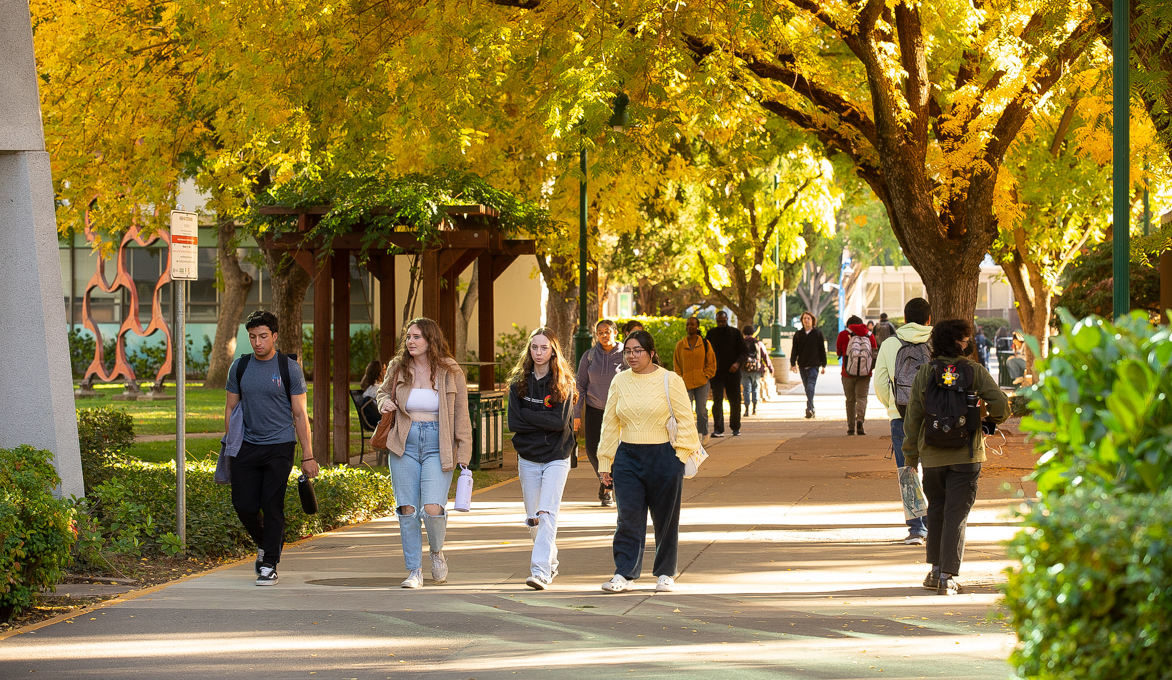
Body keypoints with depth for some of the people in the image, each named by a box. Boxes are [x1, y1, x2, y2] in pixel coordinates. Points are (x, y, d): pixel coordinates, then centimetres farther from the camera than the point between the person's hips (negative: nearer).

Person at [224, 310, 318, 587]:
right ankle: (264, 544, 28)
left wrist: (308, 457, -4)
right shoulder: (240, 367, 7)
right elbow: (230, 408, 14)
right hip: (247, 446, 3)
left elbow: (300, 415, -1)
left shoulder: (290, 369, -2)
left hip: (280, 446, -3)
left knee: (272, 506, -7)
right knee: (244, 505, -1)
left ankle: (269, 566, 2)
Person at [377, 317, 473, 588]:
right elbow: (383, 392, 24)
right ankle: (414, 571, 10)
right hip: (404, 444, 3)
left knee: (433, 509, -15)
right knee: (407, 509, -1)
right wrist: (384, 403, -1)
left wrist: (463, 454, -2)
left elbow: (461, 415, 3)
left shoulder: (450, 372, -1)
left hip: (437, 445, -3)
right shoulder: (397, 368, 5)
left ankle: (437, 551, 15)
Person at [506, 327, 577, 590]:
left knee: (547, 514, -16)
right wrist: (543, 420, -11)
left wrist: (528, 416, -11)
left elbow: (560, 421, -14)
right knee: (533, 518, 10)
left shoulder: (563, 383, -3)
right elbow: (513, 422, -3)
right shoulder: (519, 383, 4)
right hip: (528, 457, 4)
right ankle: (551, 563, 29)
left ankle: (541, 571, -24)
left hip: (556, 457, -4)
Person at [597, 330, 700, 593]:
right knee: (628, 518, -4)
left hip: (663, 456, -2)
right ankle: (624, 574, -2)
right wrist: (606, 461, 10)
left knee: (665, 519, 6)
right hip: (628, 457, 3)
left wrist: (682, 455, -8)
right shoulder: (620, 381, 7)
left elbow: (684, 421, -2)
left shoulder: (670, 381, -3)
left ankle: (665, 573, 18)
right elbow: (610, 423, 12)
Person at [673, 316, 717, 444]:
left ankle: (704, 434, 18)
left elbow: (711, 362, 9)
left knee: (701, 410, 2)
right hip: (686, 383, 1)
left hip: (702, 382, -1)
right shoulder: (680, 345, 7)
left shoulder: (705, 344, 5)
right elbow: (676, 364, 11)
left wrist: (706, 375, -2)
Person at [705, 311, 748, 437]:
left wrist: (738, 363, -17)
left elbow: (745, 352, 2)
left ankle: (735, 428, 22)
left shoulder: (735, 333, 4)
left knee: (735, 401, 7)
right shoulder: (711, 334, 7)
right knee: (717, 400, -12)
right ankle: (718, 429, -16)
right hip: (717, 373, 0)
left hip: (732, 372, 0)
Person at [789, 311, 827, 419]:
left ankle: (809, 409, -23)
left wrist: (823, 365, 5)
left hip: (814, 365, -3)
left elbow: (822, 350, 6)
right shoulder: (798, 334, 8)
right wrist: (793, 364, -5)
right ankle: (811, 410, 17)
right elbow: (794, 350, 7)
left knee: (810, 388, -16)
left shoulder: (818, 334, 3)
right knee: (807, 389, 8)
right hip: (802, 366, 3)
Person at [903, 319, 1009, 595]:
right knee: (957, 513, 2)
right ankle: (947, 576, -2)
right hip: (966, 456, -2)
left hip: (932, 455, 2)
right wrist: (989, 421, 14)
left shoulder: (925, 373, -1)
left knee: (936, 510, 18)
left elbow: (913, 417, 1)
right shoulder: (975, 371, -5)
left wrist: (911, 455, 11)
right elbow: (1001, 405, -9)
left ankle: (936, 569, 22)